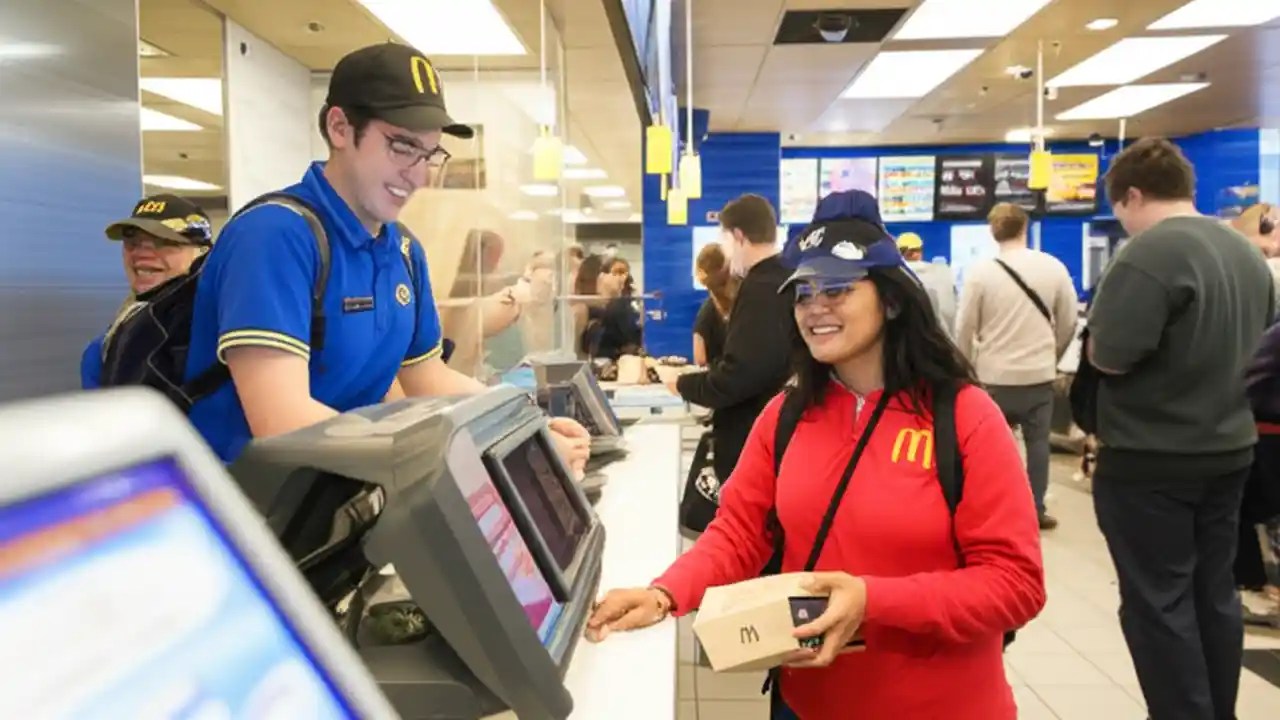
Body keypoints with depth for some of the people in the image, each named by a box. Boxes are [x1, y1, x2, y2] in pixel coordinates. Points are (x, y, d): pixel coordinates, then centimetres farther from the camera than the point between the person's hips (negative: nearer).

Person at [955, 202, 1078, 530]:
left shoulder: (981, 272, -9)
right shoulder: (1053, 267, -2)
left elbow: (965, 328, -5)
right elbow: (1070, 321, 5)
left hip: (995, 375, -2)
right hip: (1040, 373, 2)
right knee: (1038, 441, 11)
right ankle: (1036, 509, 16)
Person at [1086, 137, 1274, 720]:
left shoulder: (1150, 254, -19)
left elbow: (1108, 357, -24)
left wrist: (1096, 339, -3)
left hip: (1150, 459, -9)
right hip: (1228, 449, 9)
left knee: (1158, 602, 2)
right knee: (1214, 591, 17)